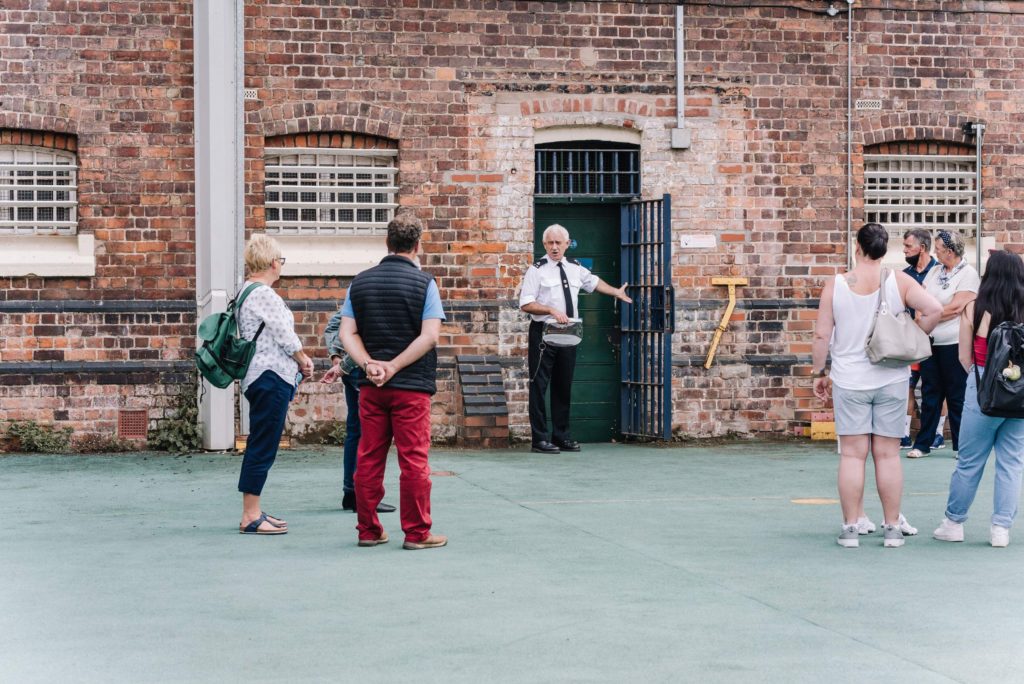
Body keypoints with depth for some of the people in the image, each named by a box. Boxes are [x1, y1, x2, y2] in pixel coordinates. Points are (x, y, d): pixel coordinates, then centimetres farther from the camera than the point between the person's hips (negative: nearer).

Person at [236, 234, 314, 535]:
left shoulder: (246, 292, 17)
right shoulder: (264, 294, -15)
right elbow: (285, 335, -14)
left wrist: (299, 359, 11)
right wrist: (304, 361, 3)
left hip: (259, 378, 11)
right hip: (271, 377, -11)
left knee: (260, 446, 14)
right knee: (262, 447, -8)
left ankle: (253, 512, 19)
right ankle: (250, 517, -6)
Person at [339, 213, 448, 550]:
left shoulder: (360, 282, 7)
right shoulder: (423, 282, -6)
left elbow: (347, 333, 2)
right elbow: (430, 336, -14)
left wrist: (369, 364, -8)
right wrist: (394, 366, -12)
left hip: (370, 385, 4)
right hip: (412, 384, -4)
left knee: (368, 459, 9)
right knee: (414, 460, 0)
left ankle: (368, 530, 13)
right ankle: (417, 533, 3)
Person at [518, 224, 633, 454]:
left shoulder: (575, 268, 10)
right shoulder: (537, 270, -7)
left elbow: (593, 282, 30)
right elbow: (526, 304, -12)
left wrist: (616, 293, 37)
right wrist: (552, 310, -21)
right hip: (544, 332, -6)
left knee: (564, 386, 11)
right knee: (540, 386, -4)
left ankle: (561, 436, 20)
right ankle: (540, 438, 1)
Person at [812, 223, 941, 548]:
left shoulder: (835, 286, -4)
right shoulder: (899, 281, -4)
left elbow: (821, 335, -3)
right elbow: (934, 309, -15)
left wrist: (820, 372, 9)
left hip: (849, 381, 0)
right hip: (891, 380, 0)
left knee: (852, 454, 3)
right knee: (888, 454, 6)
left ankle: (850, 528, 4)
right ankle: (892, 528, 9)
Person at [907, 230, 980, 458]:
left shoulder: (968, 273, -8)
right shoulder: (935, 271, 12)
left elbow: (956, 307, -16)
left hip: (953, 343, -6)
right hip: (931, 342, 6)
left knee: (957, 397, 1)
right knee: (930, 394, 9)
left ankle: (961, 446, 10)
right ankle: (923, 444, 14)